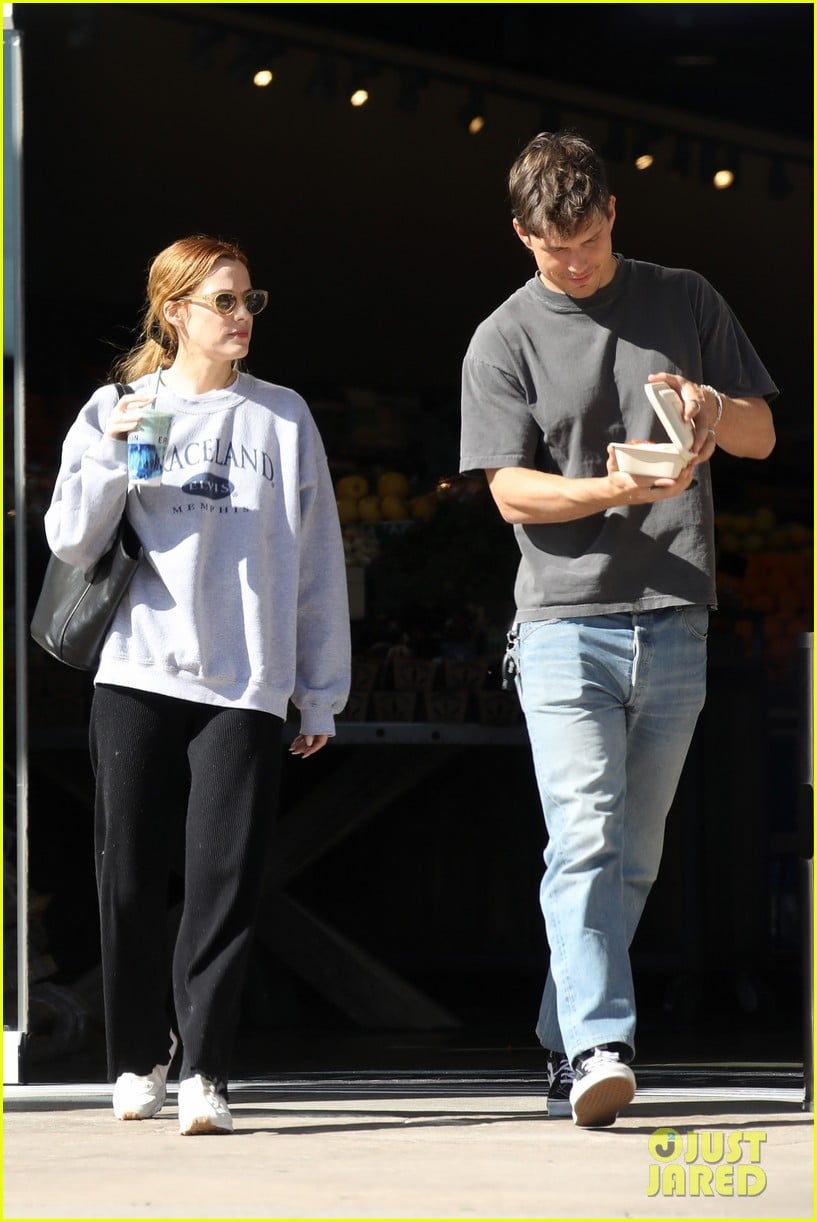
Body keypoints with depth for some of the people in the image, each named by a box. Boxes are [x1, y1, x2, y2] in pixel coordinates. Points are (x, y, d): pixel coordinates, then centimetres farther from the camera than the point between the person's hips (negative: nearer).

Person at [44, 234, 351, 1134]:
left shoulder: (283, 418, 9)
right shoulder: (117, 409, 9)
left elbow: (317, 563, 11)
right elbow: (72, 542, 4)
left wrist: (323, 692, 9)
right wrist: (113, 452, -10)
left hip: (245, 686, 0)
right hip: (137, 676, 0)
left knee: (225, 880, -9)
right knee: (131, 875, 3)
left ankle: (202, 1071, -8)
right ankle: (138, 1062, 16)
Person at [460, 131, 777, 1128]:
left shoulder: (683, 302, 12)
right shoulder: (503, 342, 4)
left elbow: (762, 437, 14)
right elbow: (511, 491, -4)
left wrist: (714, 404, -9)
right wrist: (621, 491, -21)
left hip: (674, 624, 3)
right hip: (565, 622, -3)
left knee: (632, 858, 7)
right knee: (585, 839, -17)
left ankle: (562, 1040, 18)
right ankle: (600, 1047, -25)